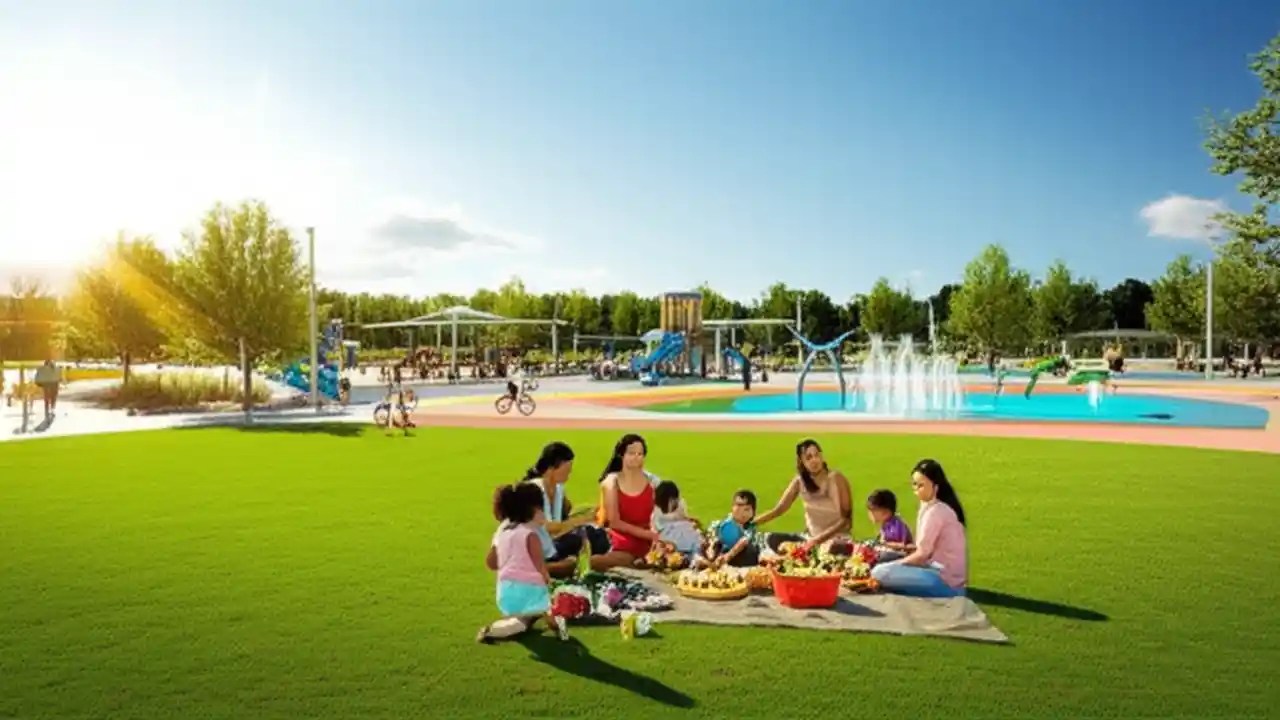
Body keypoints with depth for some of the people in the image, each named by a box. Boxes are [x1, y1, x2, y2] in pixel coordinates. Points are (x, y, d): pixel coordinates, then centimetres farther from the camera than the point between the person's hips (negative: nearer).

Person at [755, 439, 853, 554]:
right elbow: (778, 510, -3)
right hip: (810, 538, 4)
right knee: (773, 539, -16)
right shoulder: (800, 481, -1)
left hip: (838, 540, -4)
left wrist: (818, 539, -23)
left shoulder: (836, 478, -12)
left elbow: (845, 519, -14)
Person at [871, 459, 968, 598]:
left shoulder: (935, 511, -17)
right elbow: (927, 549, 15)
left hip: (945, 581, -10)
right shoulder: (933, 506, 12)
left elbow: (922, 554, -15)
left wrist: (896, 564, -2)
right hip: (945, 574, 10)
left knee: (880, 572, -21)